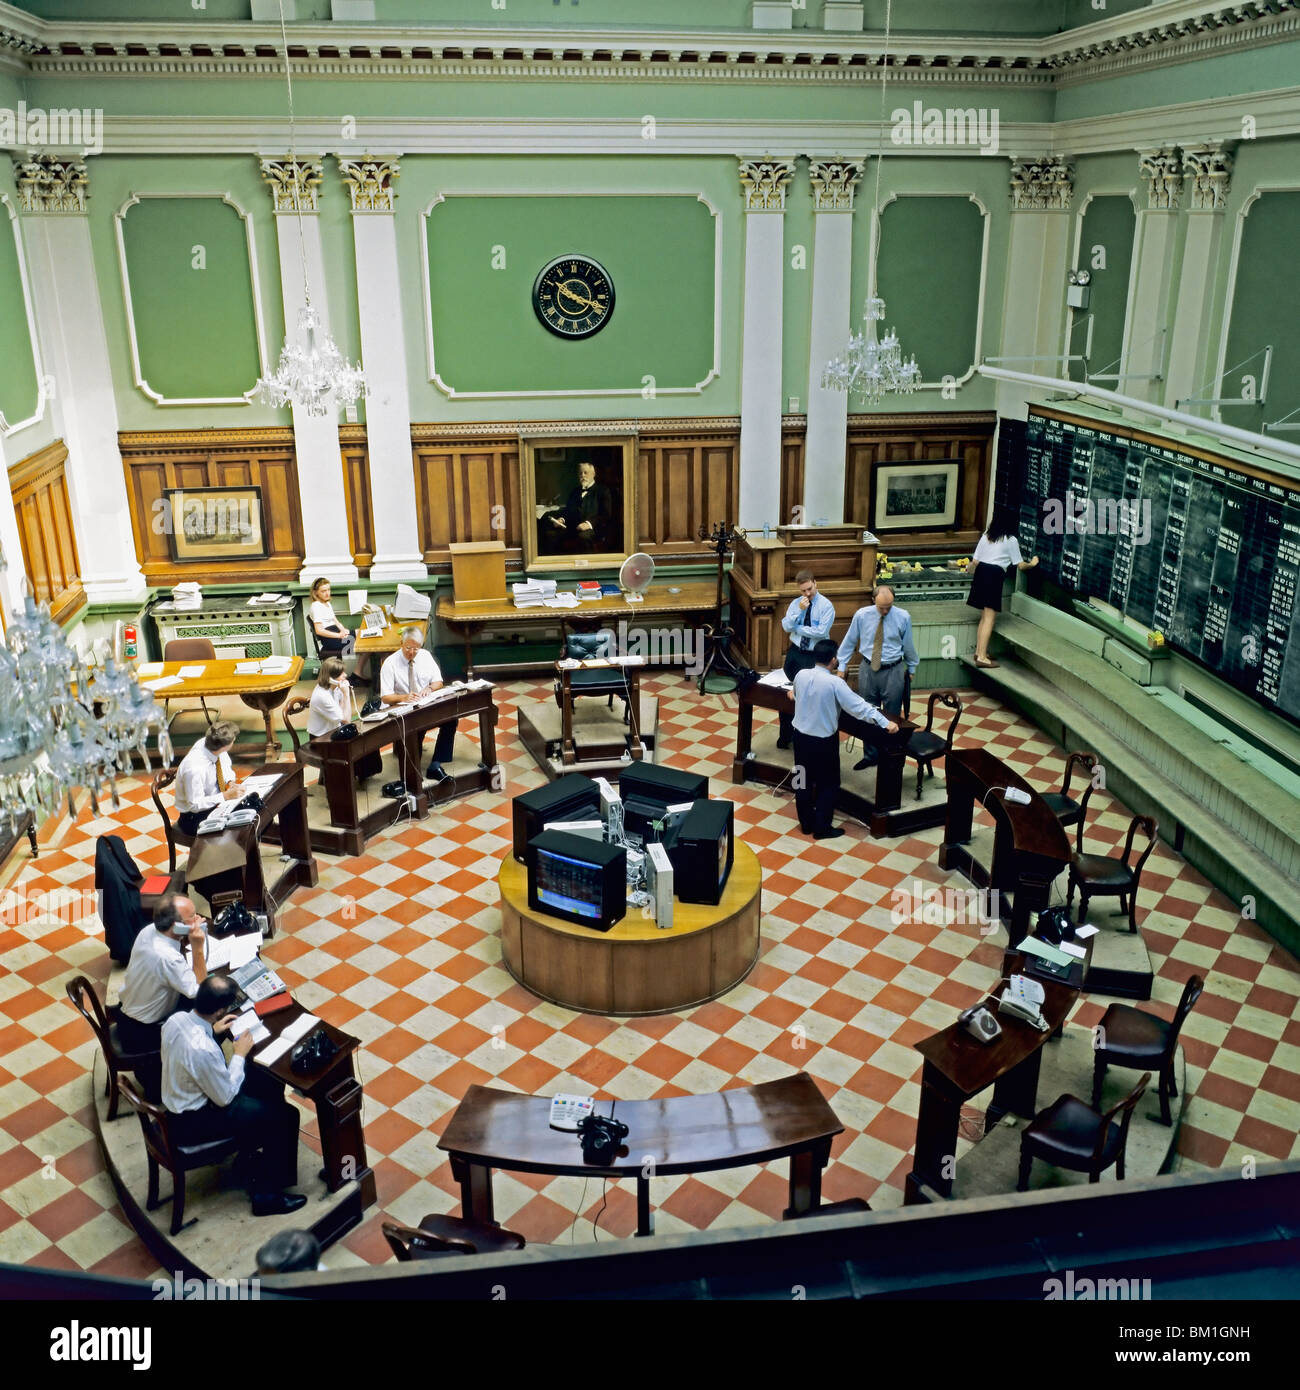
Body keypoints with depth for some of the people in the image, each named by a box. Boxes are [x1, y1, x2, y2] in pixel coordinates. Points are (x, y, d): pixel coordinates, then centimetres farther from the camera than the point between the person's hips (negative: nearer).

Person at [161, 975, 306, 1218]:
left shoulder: (176, 1019, -12)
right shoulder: (204, 1050, -37)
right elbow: (225, 1097, -21)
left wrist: (213, 1030, 3)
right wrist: (239, 1055, -12)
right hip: (192, 1122, -9)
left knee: (270, 1083, 17)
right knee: (285, 1117, -3)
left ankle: (250, 1155, 33)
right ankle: (267, 1196, 11)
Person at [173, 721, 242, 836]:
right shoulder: (194, 768, -33)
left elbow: (227, 767, 10)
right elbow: (195, 805, -23)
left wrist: (230, 782, -9)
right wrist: (225, 796, -26)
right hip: (195, 817, -7)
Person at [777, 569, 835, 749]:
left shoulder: (826, 605, -10)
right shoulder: (795, 603, 3)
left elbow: (822, 631, -19)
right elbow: (786, 626, -7)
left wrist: (797, 628, -12)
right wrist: (800, 611, -19)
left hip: (814, 656, -4)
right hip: (794, 653, 4)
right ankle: (785, 734, 22)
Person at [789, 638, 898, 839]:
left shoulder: (801, 675, -6)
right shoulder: (835, 683, -22)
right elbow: (859, 706, -24)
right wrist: (885, 723, -22)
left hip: (801, 736, 5)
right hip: (824, 741, -5)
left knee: (803, 780, 17)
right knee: (828, 784, 11)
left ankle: (806, 823, 29)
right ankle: (821, 828, 16)